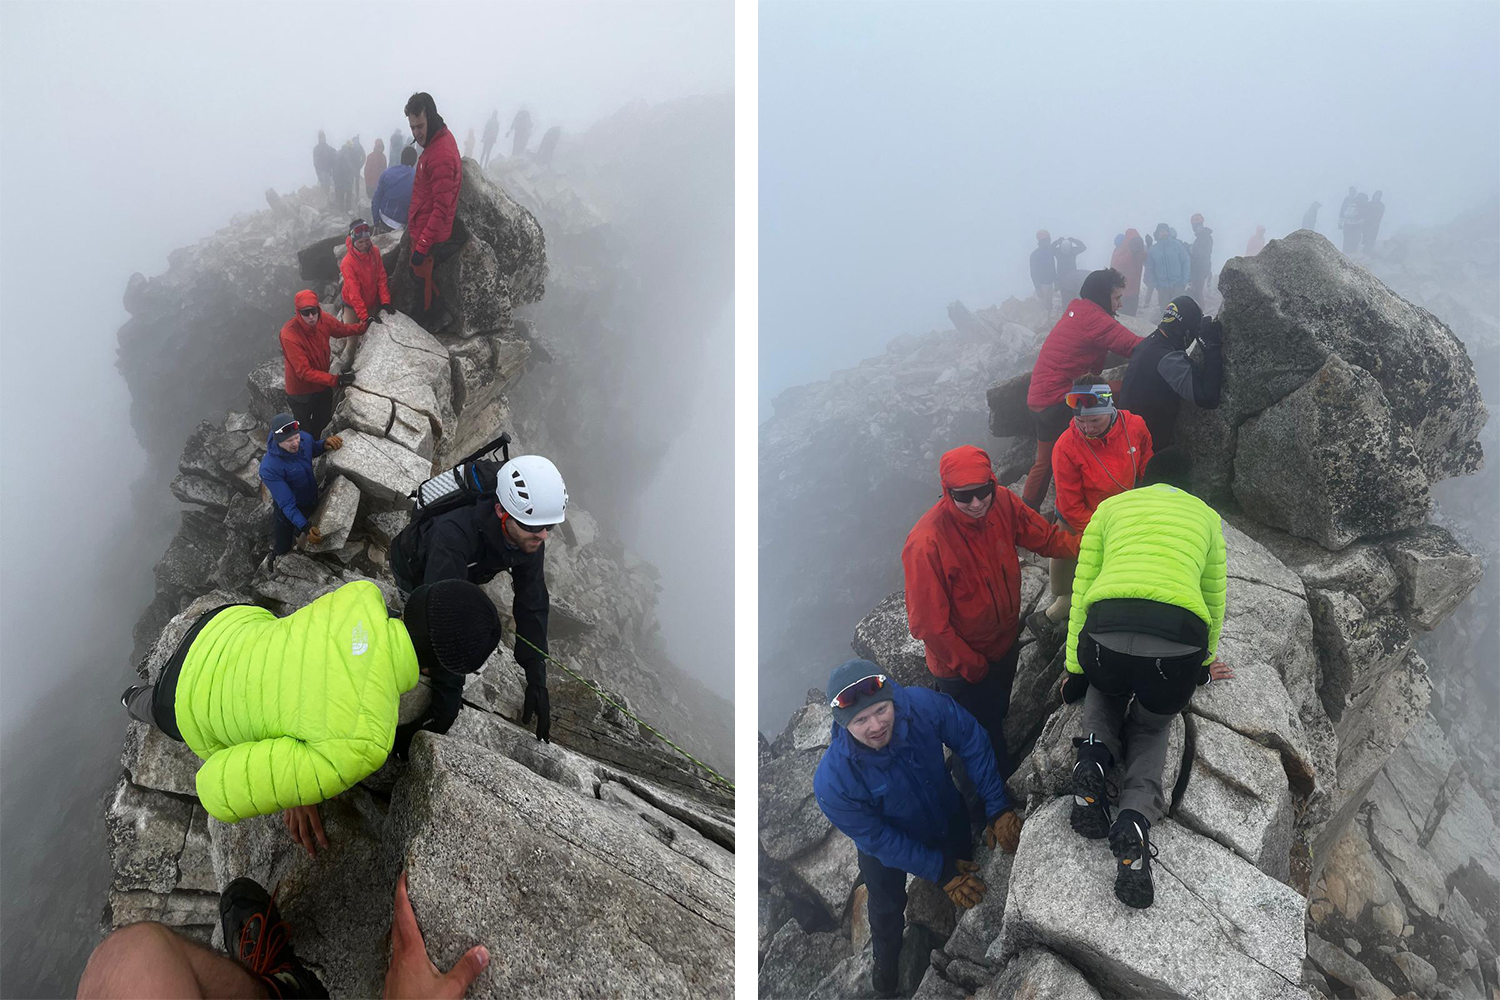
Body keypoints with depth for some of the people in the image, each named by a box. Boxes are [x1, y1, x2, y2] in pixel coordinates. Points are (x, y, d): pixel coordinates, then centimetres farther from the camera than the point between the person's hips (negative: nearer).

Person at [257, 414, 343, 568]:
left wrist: (325, 444, -19)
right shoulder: (269, 468, -40)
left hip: (312, 501, 5)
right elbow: (286, 504, -35)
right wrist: (305, 527, -45)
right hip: (287, 510, -5)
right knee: (282, 549, 20)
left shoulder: (305, 438, -24)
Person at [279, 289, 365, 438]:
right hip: (301, 391, -6)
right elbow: (304, 372, -34)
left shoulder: (323, 319, -19)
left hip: (323, 384, 6)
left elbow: (342, 329, 6)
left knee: (323, 420, 28)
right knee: (304, 431, 12)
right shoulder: (289, 335, -35)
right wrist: (335, 380, -41)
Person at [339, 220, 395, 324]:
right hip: (353, 304, -4)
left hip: (372, 300, 4)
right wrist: (365, 317, -34)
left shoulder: (374, 252, -15)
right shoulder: (348, 262, -29)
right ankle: (342, 315, 36)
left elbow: (381, 278, -9)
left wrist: (385, 301, -15)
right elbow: (354, 293, -29)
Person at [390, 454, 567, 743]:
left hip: (459, 575, 6)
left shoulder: (530, 538, -28)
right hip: (415, 571, -6)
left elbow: (532, 604, -20)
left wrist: (537, 681, -23)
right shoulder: (455, 533, -50)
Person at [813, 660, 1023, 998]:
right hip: (887, 846, -2)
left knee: (968, 884, 28)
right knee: (888, 908, 22)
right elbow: (878, 839, -28)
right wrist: (942, 871, -25)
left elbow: (972, 743, -21)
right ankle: (886, 965, 56)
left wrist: (998, 808, -23)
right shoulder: (832, 781, -42)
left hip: (948, 816, 3)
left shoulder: (923, 704, -39)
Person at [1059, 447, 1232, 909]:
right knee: (1151, 727, 28)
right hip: (1179, 642, 0)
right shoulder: (1206, 516, 26)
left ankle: (1095, 753, 4)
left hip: (1105, 631, 0)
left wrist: (1073, 666, 28)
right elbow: (1215, 600, 32)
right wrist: (1205, 662, 48)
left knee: (1105, 690, 37)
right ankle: (1137, 816, -3)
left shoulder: (1110, 506, 25)